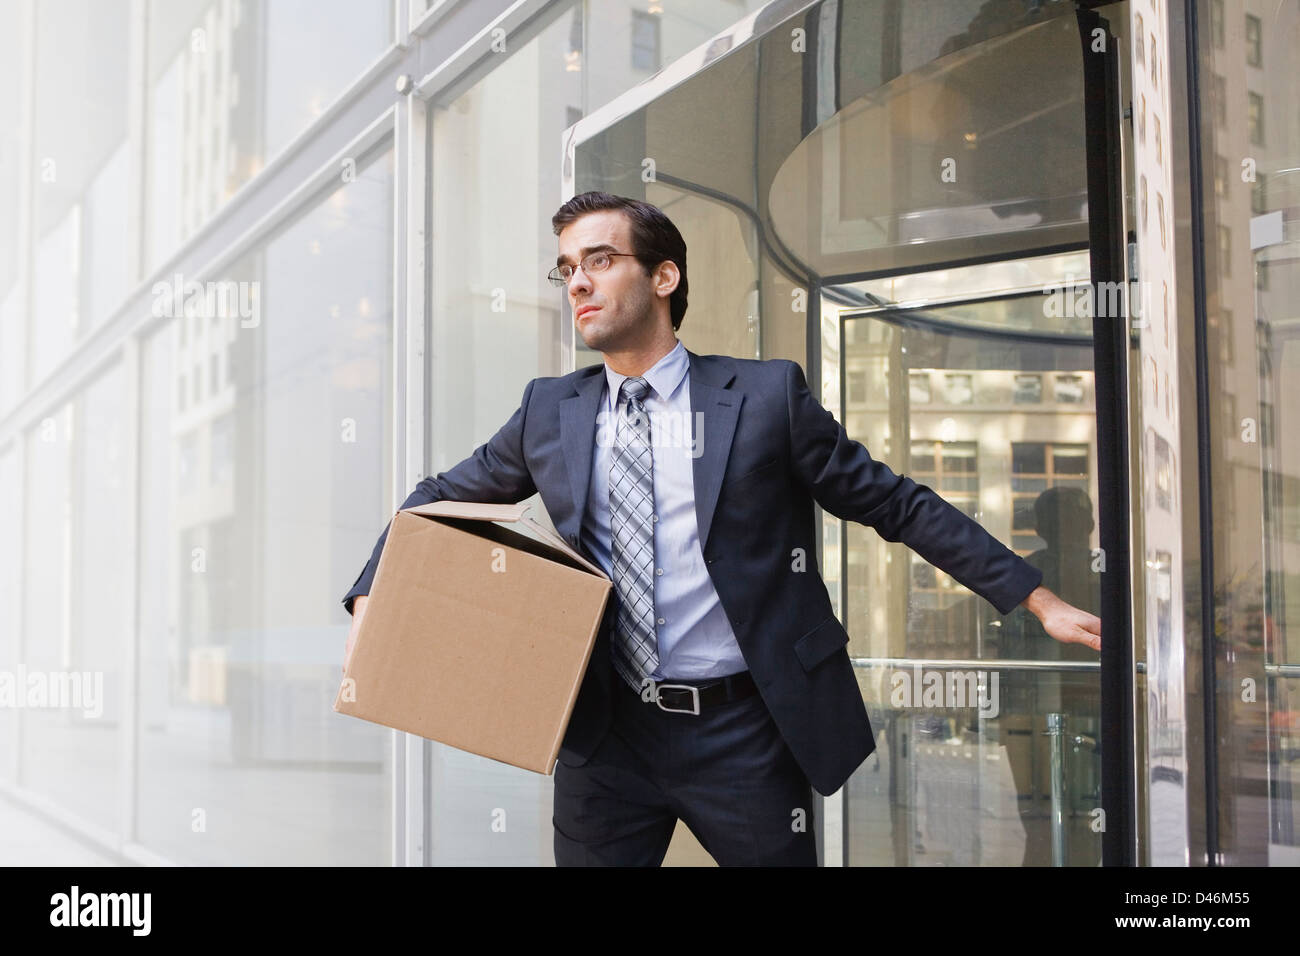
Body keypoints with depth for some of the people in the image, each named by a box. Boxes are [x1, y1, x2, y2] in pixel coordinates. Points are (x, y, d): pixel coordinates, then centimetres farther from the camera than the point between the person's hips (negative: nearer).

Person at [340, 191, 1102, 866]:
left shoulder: (767, 397, -2)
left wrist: (1038, 600, 0)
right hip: (607, 734, 3)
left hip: (744, 734, -2)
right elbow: (441, 501, 20)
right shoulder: (550, 411, 7)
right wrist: (372, 600, 3)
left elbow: (898, 505, 2)